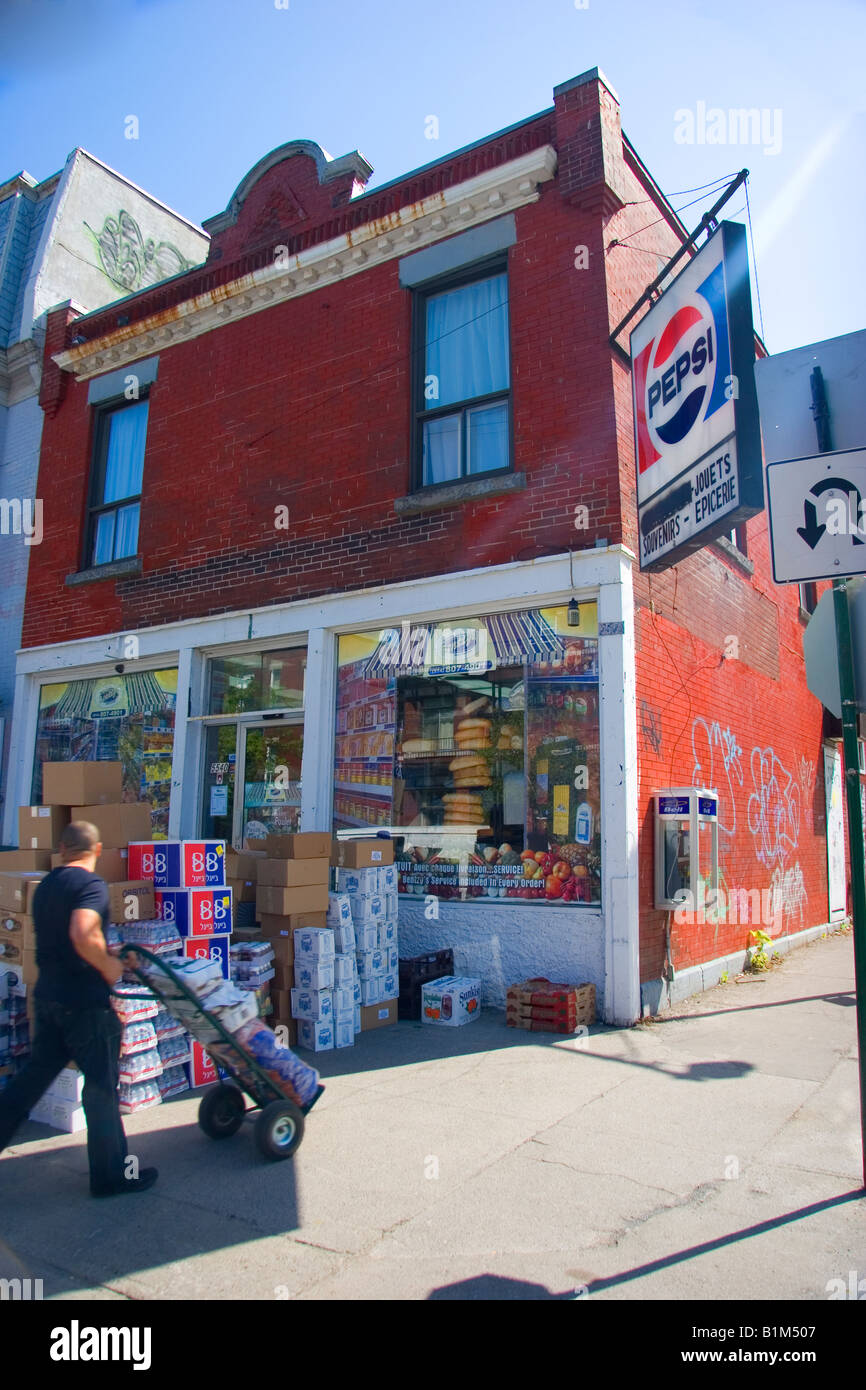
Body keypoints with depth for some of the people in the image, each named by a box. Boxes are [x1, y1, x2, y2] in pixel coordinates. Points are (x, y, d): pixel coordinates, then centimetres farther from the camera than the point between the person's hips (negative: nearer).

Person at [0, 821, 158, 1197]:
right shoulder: (90, 884, -17)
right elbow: (83, 934, -33)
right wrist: (108, 966, -17)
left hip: (47, 996, 8)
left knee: (34, 1075, 20)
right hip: (84, 1001, -8)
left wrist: (106, 953, 22)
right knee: (102, 1085, 4)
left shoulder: (45, 886, 10)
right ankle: (112, 1174, 16)